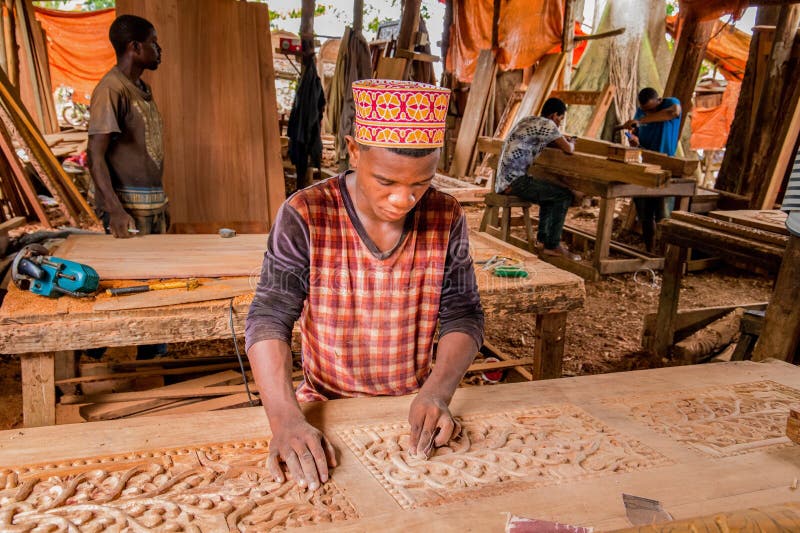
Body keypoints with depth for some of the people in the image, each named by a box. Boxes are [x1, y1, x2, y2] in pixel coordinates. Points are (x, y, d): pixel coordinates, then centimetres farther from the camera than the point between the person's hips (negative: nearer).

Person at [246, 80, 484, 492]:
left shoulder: (446, 218, -4)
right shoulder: (305, 216, -12)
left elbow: (462, 316, -3)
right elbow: (269, 320, -16)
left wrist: (437, 392, -22)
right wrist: (286, 419, -32)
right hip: (326, 410, -2)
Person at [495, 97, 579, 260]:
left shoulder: (528, 120, 18)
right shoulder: (547, 124, -9)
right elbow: (568, 149, -10)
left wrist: (564, 140, 19)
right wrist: (571, 142, 13)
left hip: (503, 181, 10)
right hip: (515, 181, -10)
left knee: (550, 191, 28)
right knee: (565, 195, -7)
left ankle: (543, 237, 30)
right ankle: (552, 246, -2)